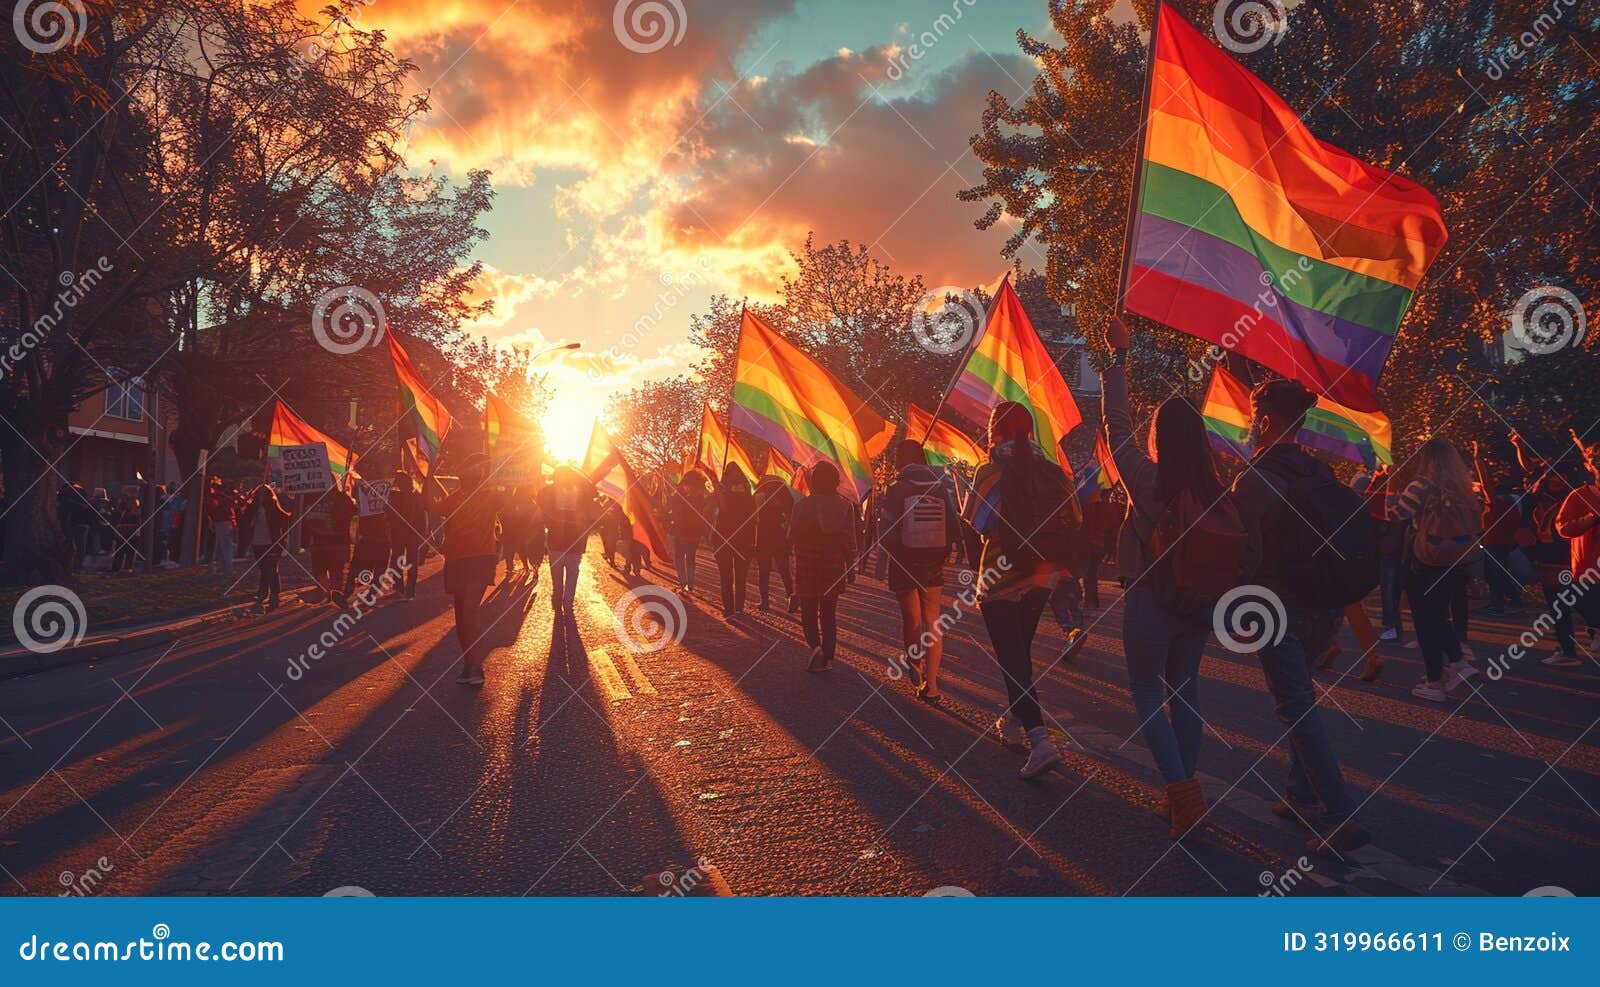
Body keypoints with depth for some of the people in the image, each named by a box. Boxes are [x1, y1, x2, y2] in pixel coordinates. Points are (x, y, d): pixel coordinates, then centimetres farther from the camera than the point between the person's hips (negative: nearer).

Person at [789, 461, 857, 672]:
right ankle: (827, 657, 13)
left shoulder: (802, 506, -7)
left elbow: (791, 538, -3)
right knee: (829, 613, 12)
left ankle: (815, 646, -18)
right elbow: (850, 541, -4)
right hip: (834, 566, 2)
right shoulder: (845, 506, -3)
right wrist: (851, 567, 3)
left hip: (806, 566, -2)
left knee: (808, 610, 7)